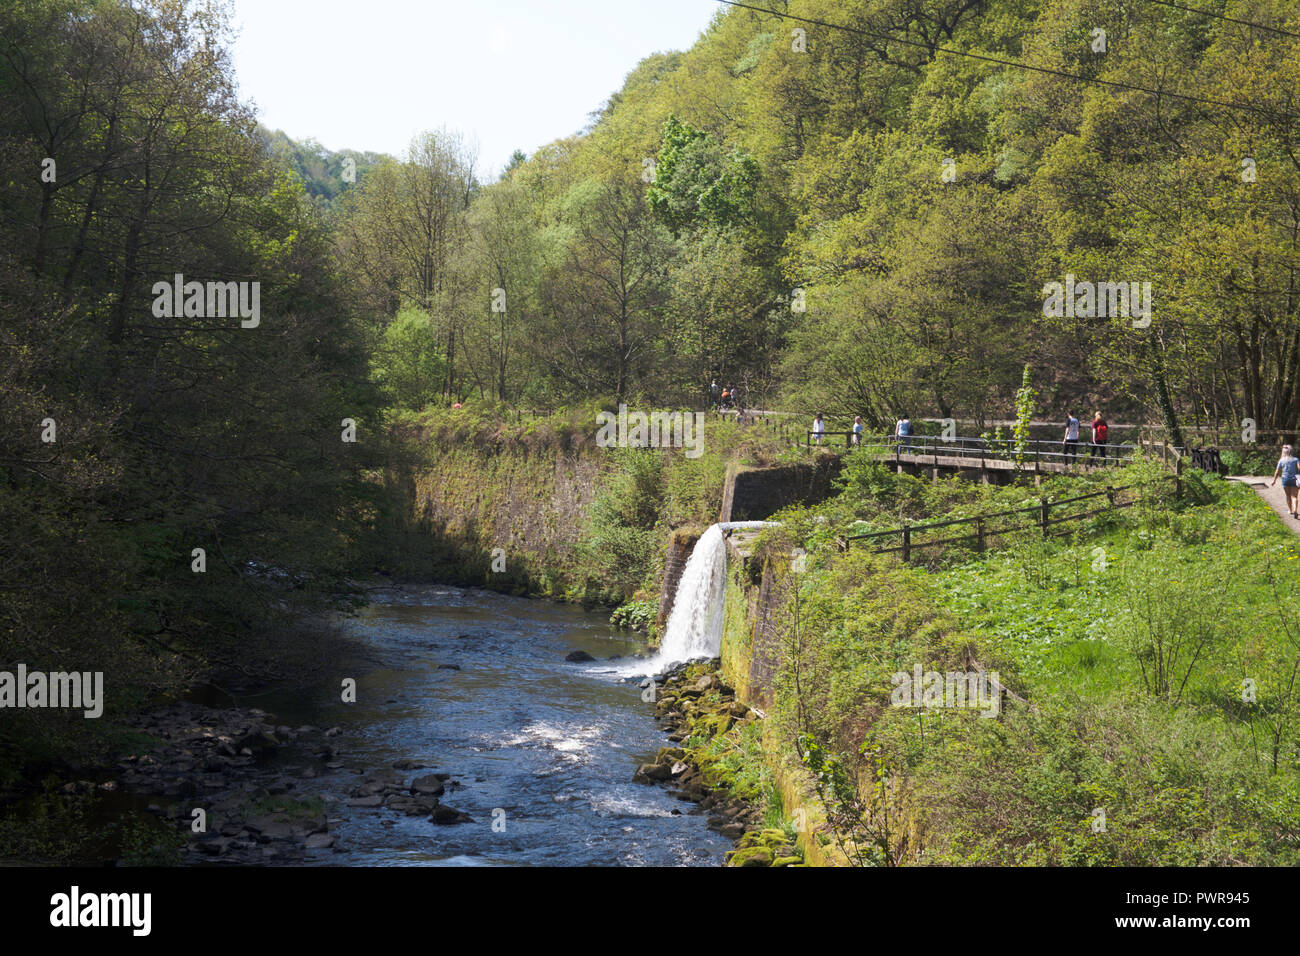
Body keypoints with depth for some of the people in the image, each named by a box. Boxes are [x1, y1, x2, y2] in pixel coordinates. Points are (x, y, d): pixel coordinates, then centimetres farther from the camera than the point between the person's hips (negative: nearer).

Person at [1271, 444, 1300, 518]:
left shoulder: (1281, 460, 1)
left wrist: (1274, 481, 13)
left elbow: (1277, 471, 3)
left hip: (1285, 479, 1)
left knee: (1288, 495, 19)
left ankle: (1290, 510, 26)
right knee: (1294, 496, -1)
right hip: (1294, 479, -1)